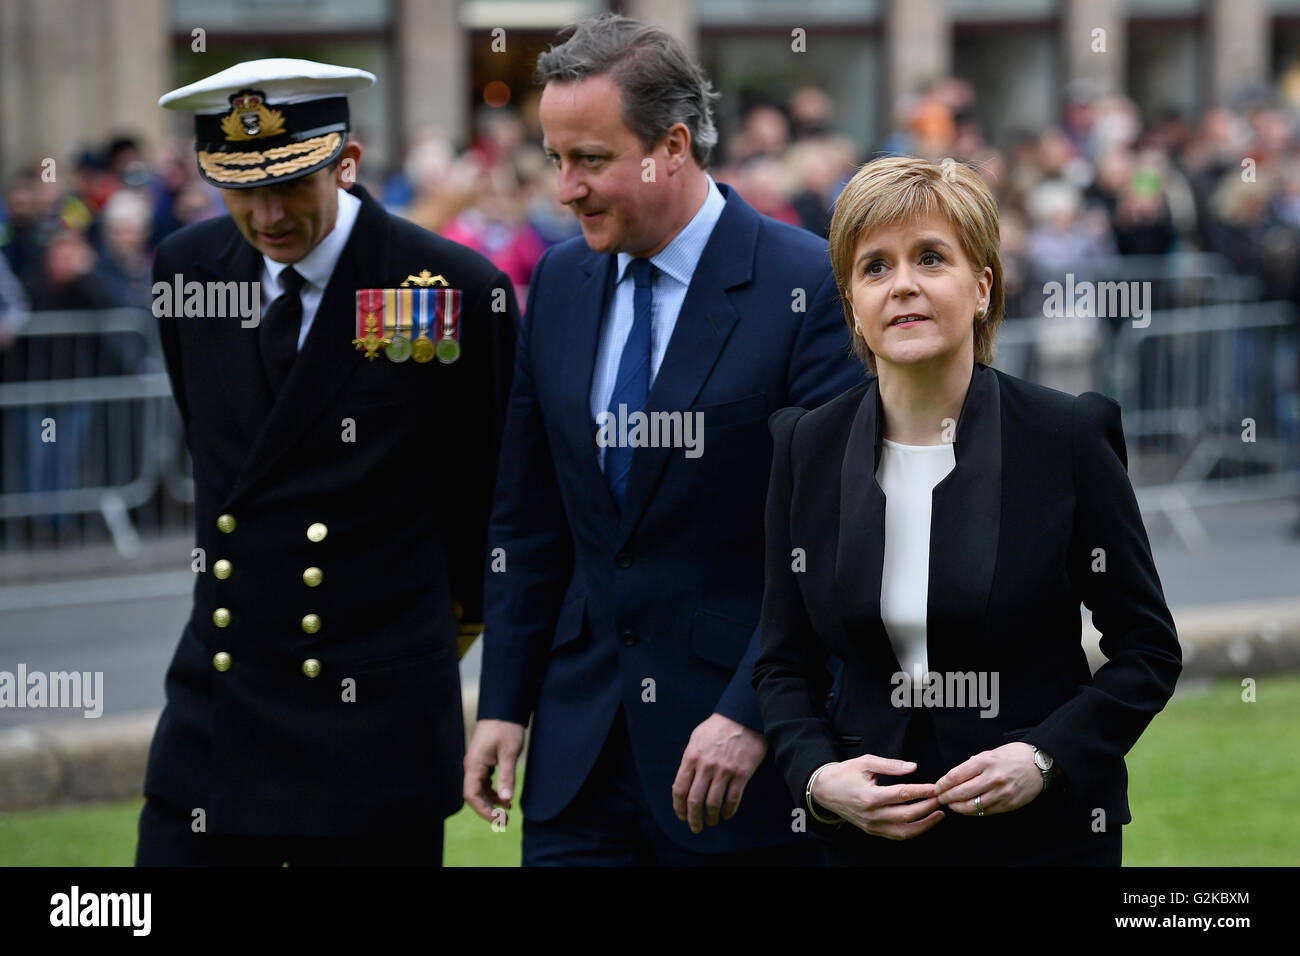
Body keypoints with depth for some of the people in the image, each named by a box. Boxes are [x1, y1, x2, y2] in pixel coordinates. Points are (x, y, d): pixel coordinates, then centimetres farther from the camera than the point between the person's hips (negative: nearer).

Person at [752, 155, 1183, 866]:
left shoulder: (1070, 435, -8)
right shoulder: (807, 447, 0)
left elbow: (1149, 652, -3)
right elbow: (784, 664, 6)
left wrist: (1046, 758, -16)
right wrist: (818, 776, -12)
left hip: (1046, 833, -2)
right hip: (869, 835, 2)